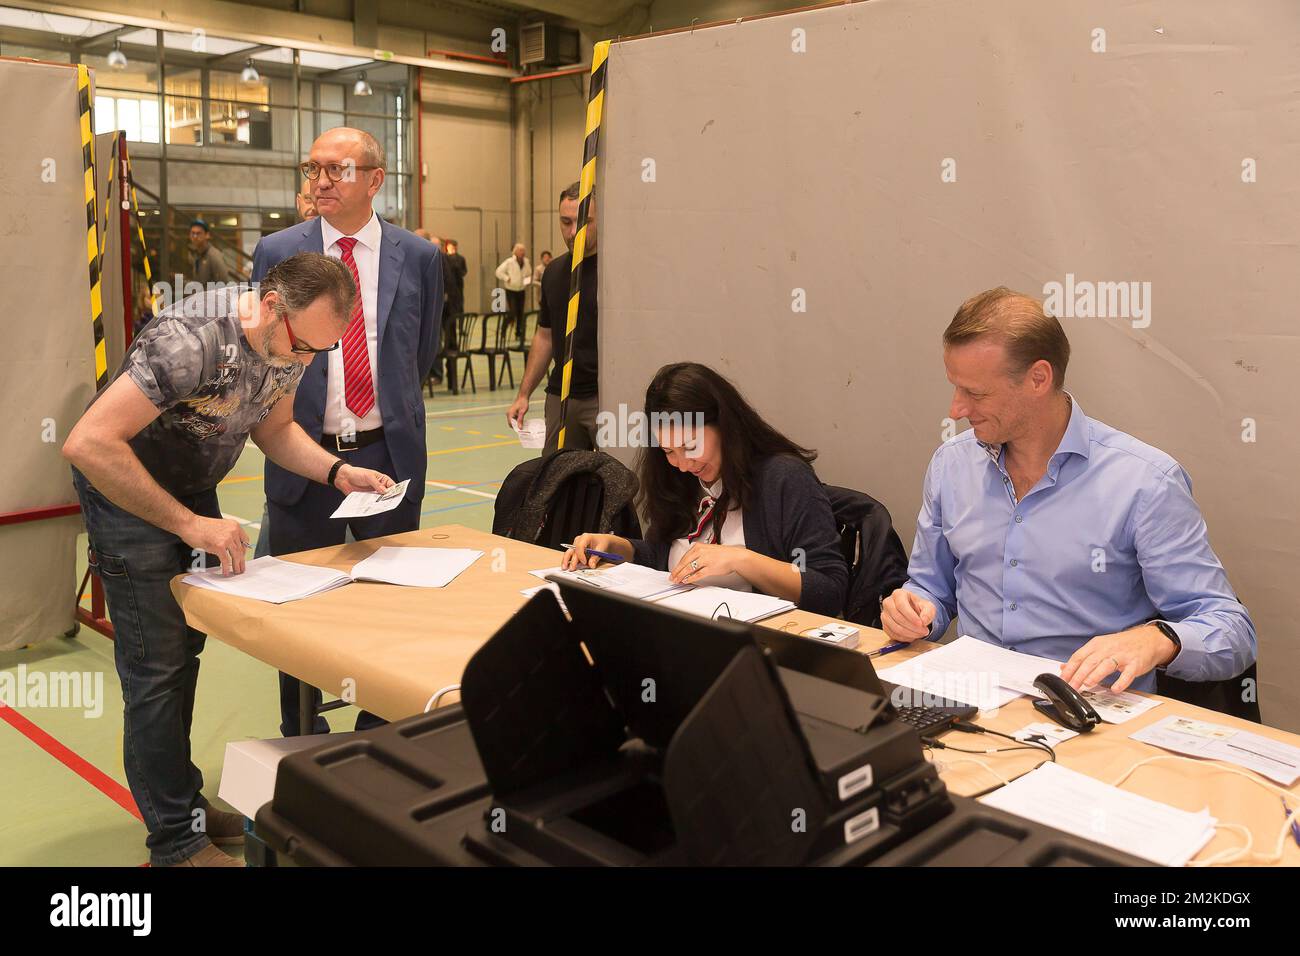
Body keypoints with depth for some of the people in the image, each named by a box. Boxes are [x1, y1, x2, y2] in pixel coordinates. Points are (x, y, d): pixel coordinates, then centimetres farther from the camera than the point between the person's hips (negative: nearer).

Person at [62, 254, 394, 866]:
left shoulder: (289, 341, -10)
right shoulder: (192, 339, -35)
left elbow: (272, 427, 7)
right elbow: (86, 444, -38)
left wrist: (337, 472, -11)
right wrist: (189, 525, -36)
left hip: (192, 489, 8)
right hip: (125, 490, -7)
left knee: (185, 646, 14)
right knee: (156, 669, -4)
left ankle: (183, 800, 29)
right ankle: (177, 843, 7)